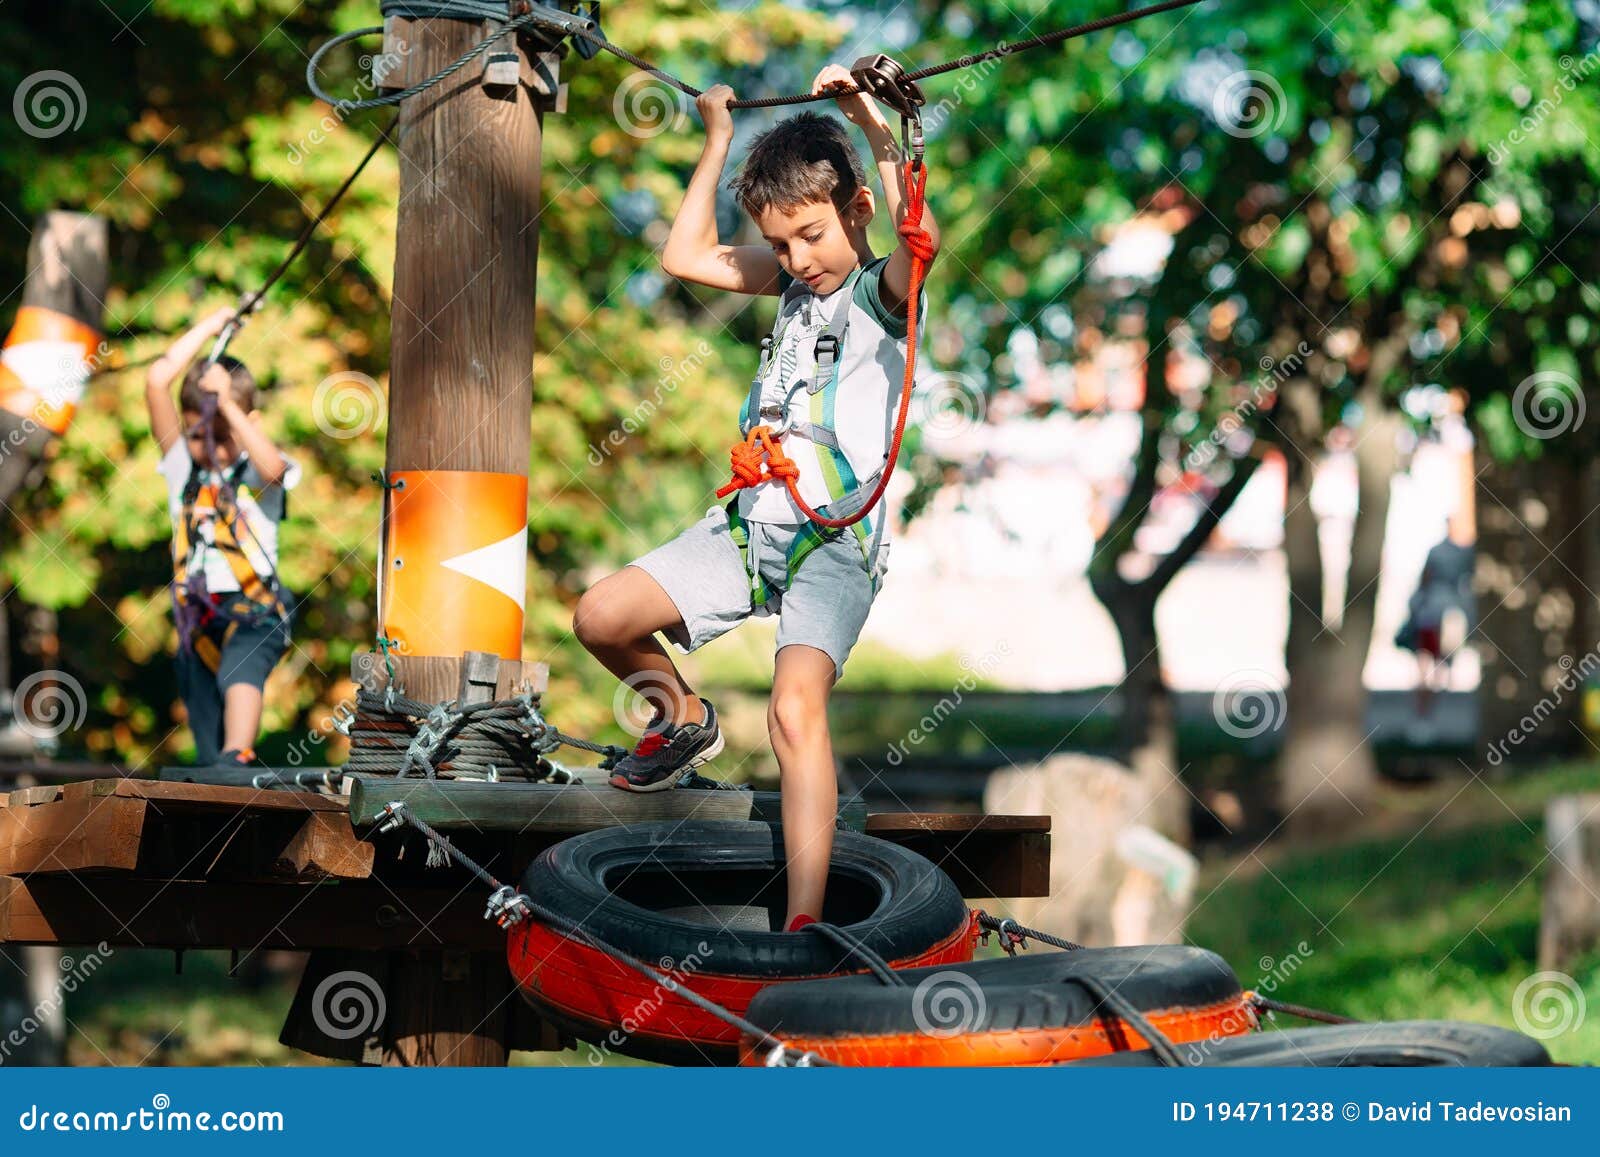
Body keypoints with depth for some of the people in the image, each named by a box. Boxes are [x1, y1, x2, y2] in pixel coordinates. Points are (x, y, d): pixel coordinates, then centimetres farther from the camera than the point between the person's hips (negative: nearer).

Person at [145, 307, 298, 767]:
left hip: (255, 612, -5)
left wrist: (226, 406, -29)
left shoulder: (260, 475, 1)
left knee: (240, 674, -34)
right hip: (197, 618, 5)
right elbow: (157, 382, 0)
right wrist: (212, 324, 2)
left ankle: (236, 758, -53)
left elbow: (272, 466, -26)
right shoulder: (182, 465, 9)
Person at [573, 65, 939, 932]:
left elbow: (920, 238, -31)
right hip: (746, 523, 7)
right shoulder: (799, 282, 14)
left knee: (797, 708, -27)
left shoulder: (880, 291, -7)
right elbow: (686, 257, 21)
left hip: (834, 543, -7)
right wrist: (718, 143, 20)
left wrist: (875, 128, -31)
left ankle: (803, 927, -34)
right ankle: (684, 721, 30)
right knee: (600, 619, 0)